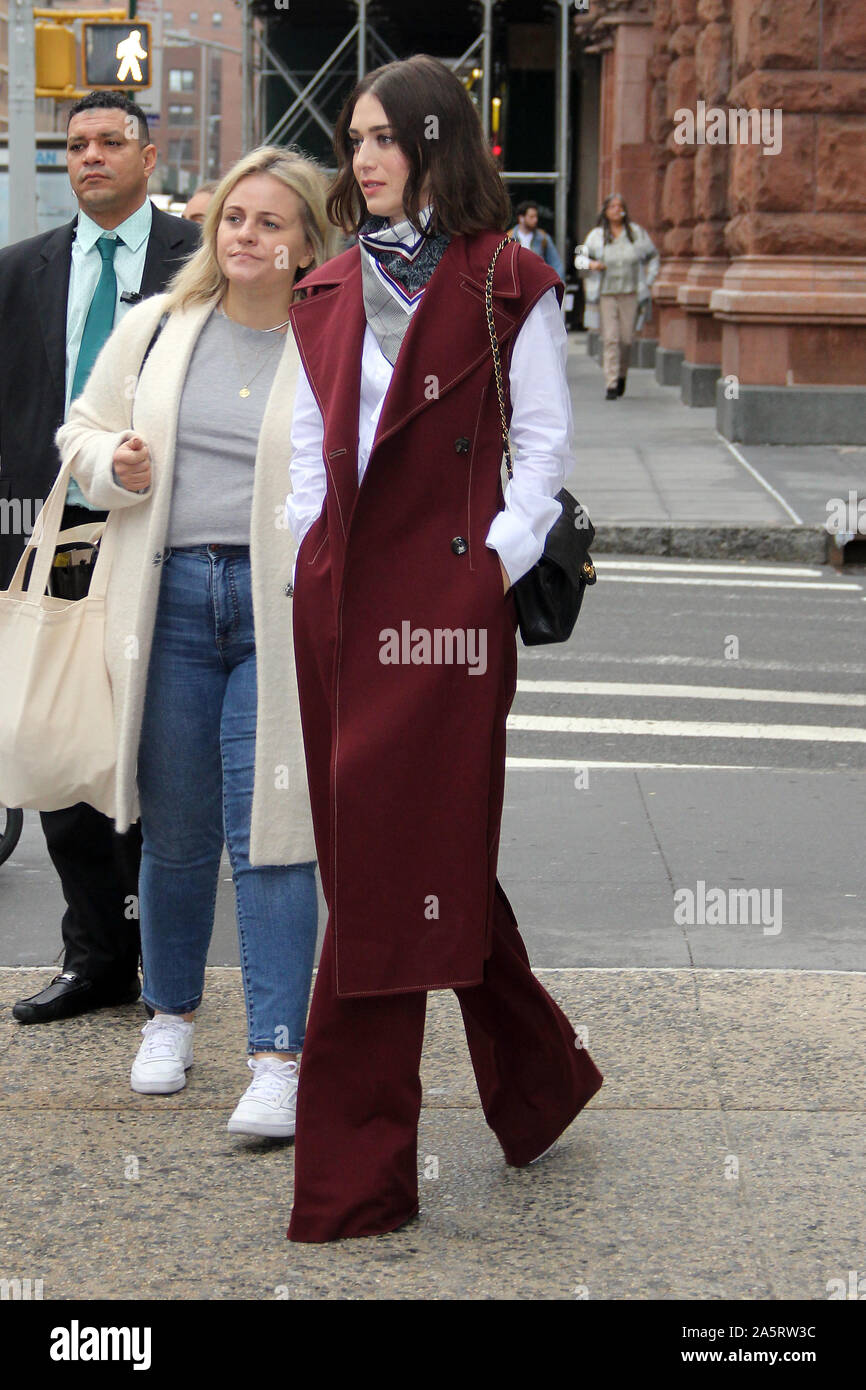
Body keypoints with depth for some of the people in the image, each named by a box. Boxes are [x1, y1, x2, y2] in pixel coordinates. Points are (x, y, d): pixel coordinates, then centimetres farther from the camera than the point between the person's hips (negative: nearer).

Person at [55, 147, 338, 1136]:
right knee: (175, 826, 12)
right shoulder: (156, 327, 9)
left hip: (281, 608, -3)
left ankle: (278, 1057, -2)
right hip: (171, 597, 3)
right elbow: (83, 430, 19)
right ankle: (171, 1016, 32)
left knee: (268, 830, -6)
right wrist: (117, 465, -3)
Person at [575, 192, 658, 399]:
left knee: (626, 338, 2)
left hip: (630, 294, 1)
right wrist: (591, 264, -13)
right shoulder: (597, 236, 3)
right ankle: (611, 385, -8)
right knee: (610, 338, -8)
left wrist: (647, 282, 9)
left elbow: (652, 257, 18)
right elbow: (579, 258, 9)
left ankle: (621, 375, 26)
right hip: (605, 294, -1)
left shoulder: (637, 233, 6)